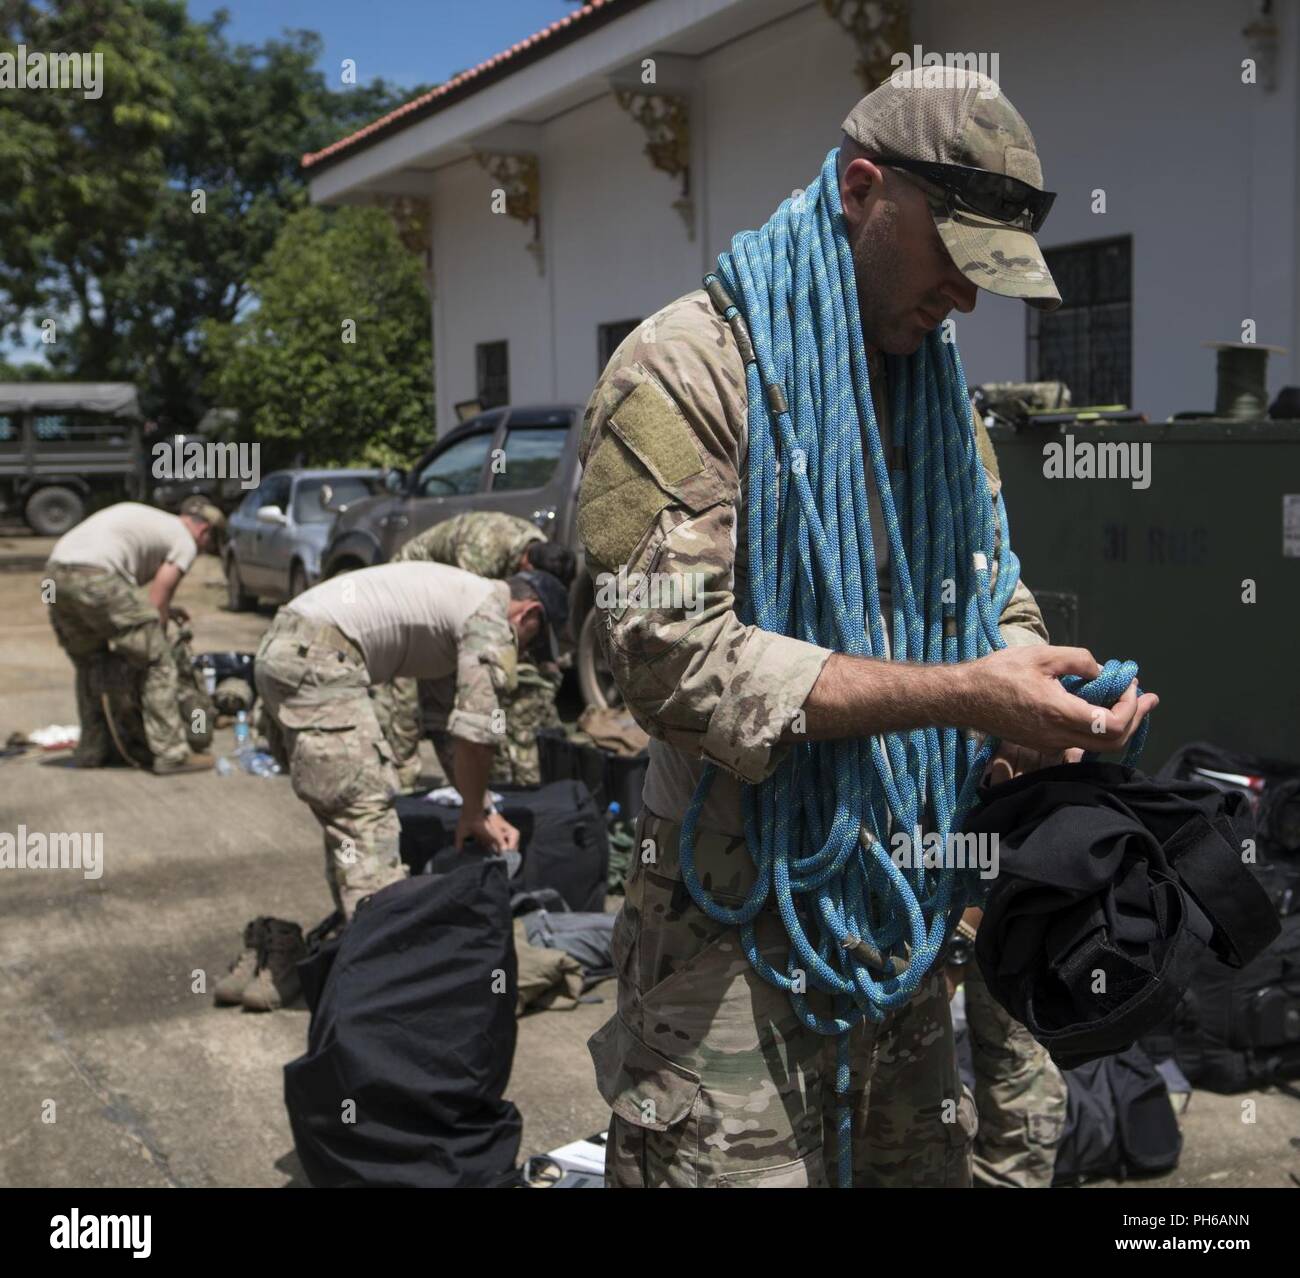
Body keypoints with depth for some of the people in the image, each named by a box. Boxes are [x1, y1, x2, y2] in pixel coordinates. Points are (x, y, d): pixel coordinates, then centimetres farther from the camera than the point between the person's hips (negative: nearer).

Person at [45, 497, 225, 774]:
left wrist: (163, 608, 35)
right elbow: (157, 602, 4)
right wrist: (156, 645, 14)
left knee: (90, 663, 25)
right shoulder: (185, 542, 10)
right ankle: (171, 753, 3)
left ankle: (91, 750, 30)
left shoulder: (148, 519, 33)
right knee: (156, 662, 2)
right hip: (95, 576, -9)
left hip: (55, 573, 9)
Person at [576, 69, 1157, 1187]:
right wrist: (959, 694, -26)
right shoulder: (690, 369, -13)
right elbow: (676, 657, -23)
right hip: (735, 918, -7)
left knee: (928, 1160, 18)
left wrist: (1050, 688, -5)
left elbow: (996, 610, 19)